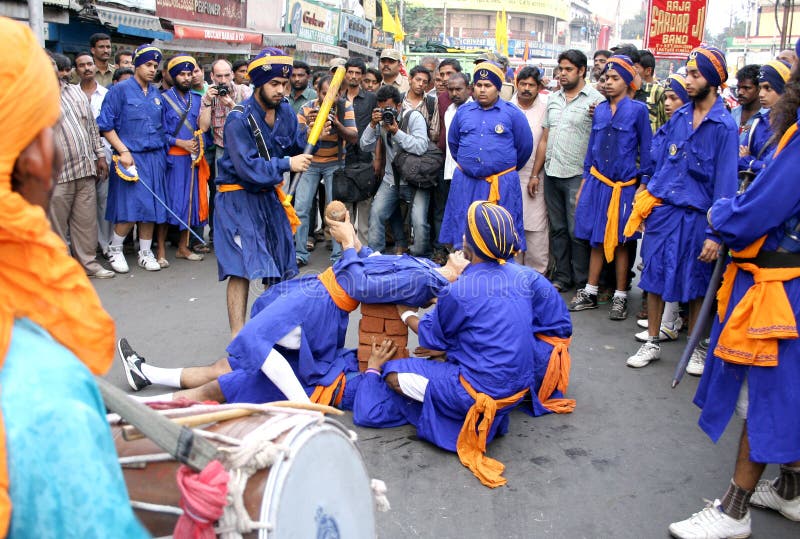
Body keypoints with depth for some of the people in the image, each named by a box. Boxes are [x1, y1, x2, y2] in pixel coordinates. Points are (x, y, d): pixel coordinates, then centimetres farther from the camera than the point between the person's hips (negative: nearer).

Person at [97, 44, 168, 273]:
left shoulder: (156, 94, 13)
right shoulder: (120, 90, -3)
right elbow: (105, 125, -6)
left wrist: (162, 154, 9)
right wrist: (123, 151, -14)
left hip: (155, 157, 5)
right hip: (130, 157, -5)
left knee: (151, 207, 7)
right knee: (129, 208, -8)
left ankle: (145, 253, 20)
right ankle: (115, 250, 14)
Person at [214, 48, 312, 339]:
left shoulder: (285, 111, -1)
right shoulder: (239, 119, -20)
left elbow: (294, 146, 5)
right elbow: (246, 167, -25)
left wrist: (309, 136, -12)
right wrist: (286, 165, -24)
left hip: (270, 196, 7)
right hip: (239, 198, -7)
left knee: (280, 265, 15)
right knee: (242, 269, -12)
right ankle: (238, 335, -6)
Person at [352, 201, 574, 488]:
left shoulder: (459, 292, -19)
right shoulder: (526, 277, -4)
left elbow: (432, 335, -1)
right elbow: (559, 325, 7)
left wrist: (406, 314, 18)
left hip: (479, 392, -7)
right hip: (521, 386, 7)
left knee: (393, 373, 2)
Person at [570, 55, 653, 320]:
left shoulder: (638, 110, -4)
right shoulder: (599, 110, 9)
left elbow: (646, 149, -1)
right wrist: (584, 182, 13)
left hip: (624, 186, -3)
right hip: (597, 183, 4)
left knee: (619, 242, 4)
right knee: (596, 239, 9)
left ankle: (620, 297, 15)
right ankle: (590, 293, 18)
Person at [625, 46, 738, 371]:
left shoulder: (724, 125, -8)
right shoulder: (678, 118, 6)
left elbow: (725, 182, -10)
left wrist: (715, 233, -13)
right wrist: (648, 192, 10)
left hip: (697, 216, -4)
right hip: (663, 209, 4)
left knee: (696, 283, 9)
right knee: (655, 274, 7)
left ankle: (694, 348, 25)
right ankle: (652, 343, 22)